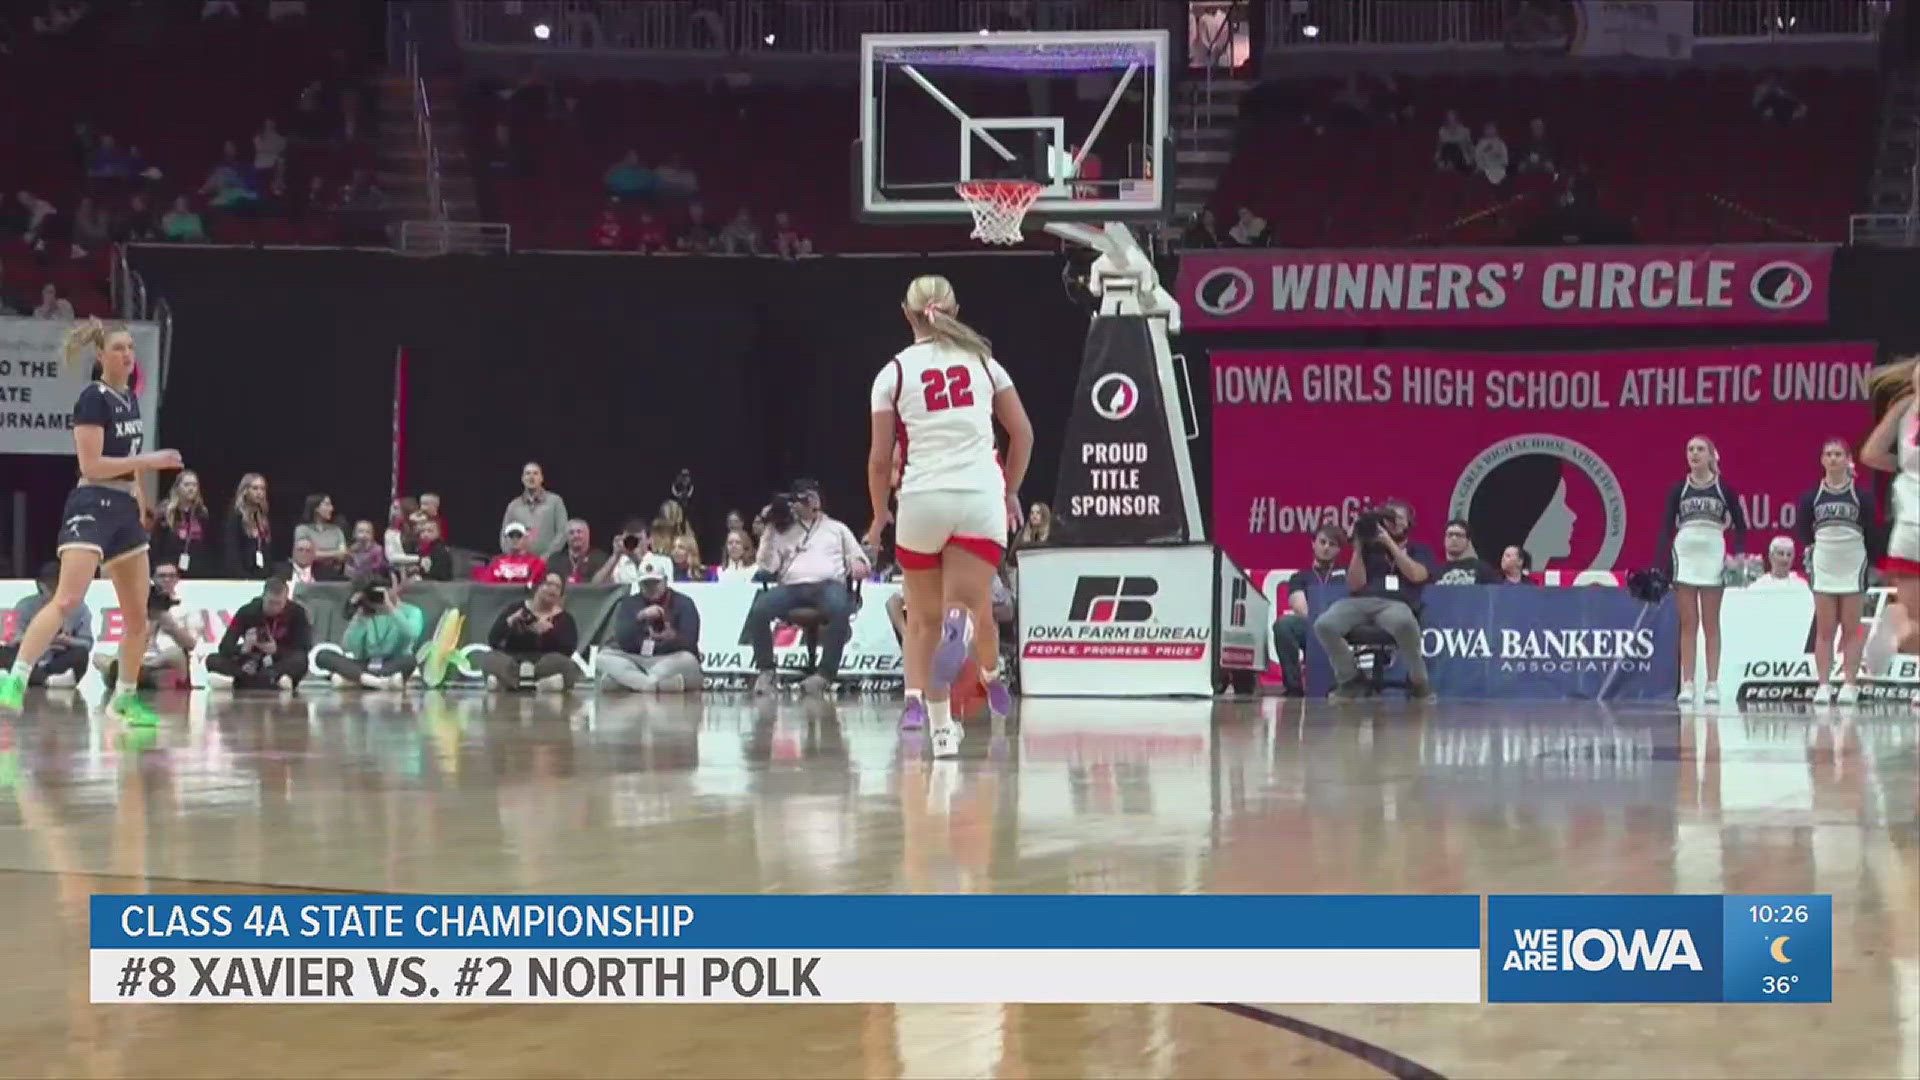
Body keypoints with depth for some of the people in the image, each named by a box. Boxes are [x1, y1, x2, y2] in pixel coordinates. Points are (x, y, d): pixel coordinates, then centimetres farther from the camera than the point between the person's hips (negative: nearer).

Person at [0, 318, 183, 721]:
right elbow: (91, 465, -17)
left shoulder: (129, 398, 14)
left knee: (138, 615, 9)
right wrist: (149, 461, -17)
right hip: (91, 507, -8)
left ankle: (125, 697, 22)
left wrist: (140, 500, 24)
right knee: (67, 601, -23)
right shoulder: (93, 399, -11)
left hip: (124, 510, 8)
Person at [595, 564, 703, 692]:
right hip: (635, 662, 2)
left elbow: (689, 642, -11)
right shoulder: (629, 604, 9)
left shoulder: (683, 604, 3)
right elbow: (622, 640, -6)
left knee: (688, 660, -34)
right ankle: (658, 684, -42)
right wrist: (640, 617, -21)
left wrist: (674, 637, -34)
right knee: (603, 657, -23)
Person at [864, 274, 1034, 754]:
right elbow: (1022, 433, 12)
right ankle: (991, 674, -36)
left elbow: (880, 458, 3)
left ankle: (941, 726, 3)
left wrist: (879, 516, 17)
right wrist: (1011, 492, 25)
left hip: (923, 498, -1)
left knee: (925, 618, 11)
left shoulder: (894, 372, 4)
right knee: (974, 607, -2)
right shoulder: (982, 361, 11)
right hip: (981, 497, 1)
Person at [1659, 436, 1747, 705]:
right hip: (1684, 554, 1)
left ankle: (1712, 684, 4)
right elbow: (1666, 528, 2)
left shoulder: (1723, 488, 2)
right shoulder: (1678, 489, 4)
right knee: (1688, 624, 2)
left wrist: (1738, 554, -9)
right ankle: (1687, 685, 2)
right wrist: (1662, 563, -7)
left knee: (1711, 624, 3)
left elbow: (1740, 525, 5)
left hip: (1714, 556, -1)